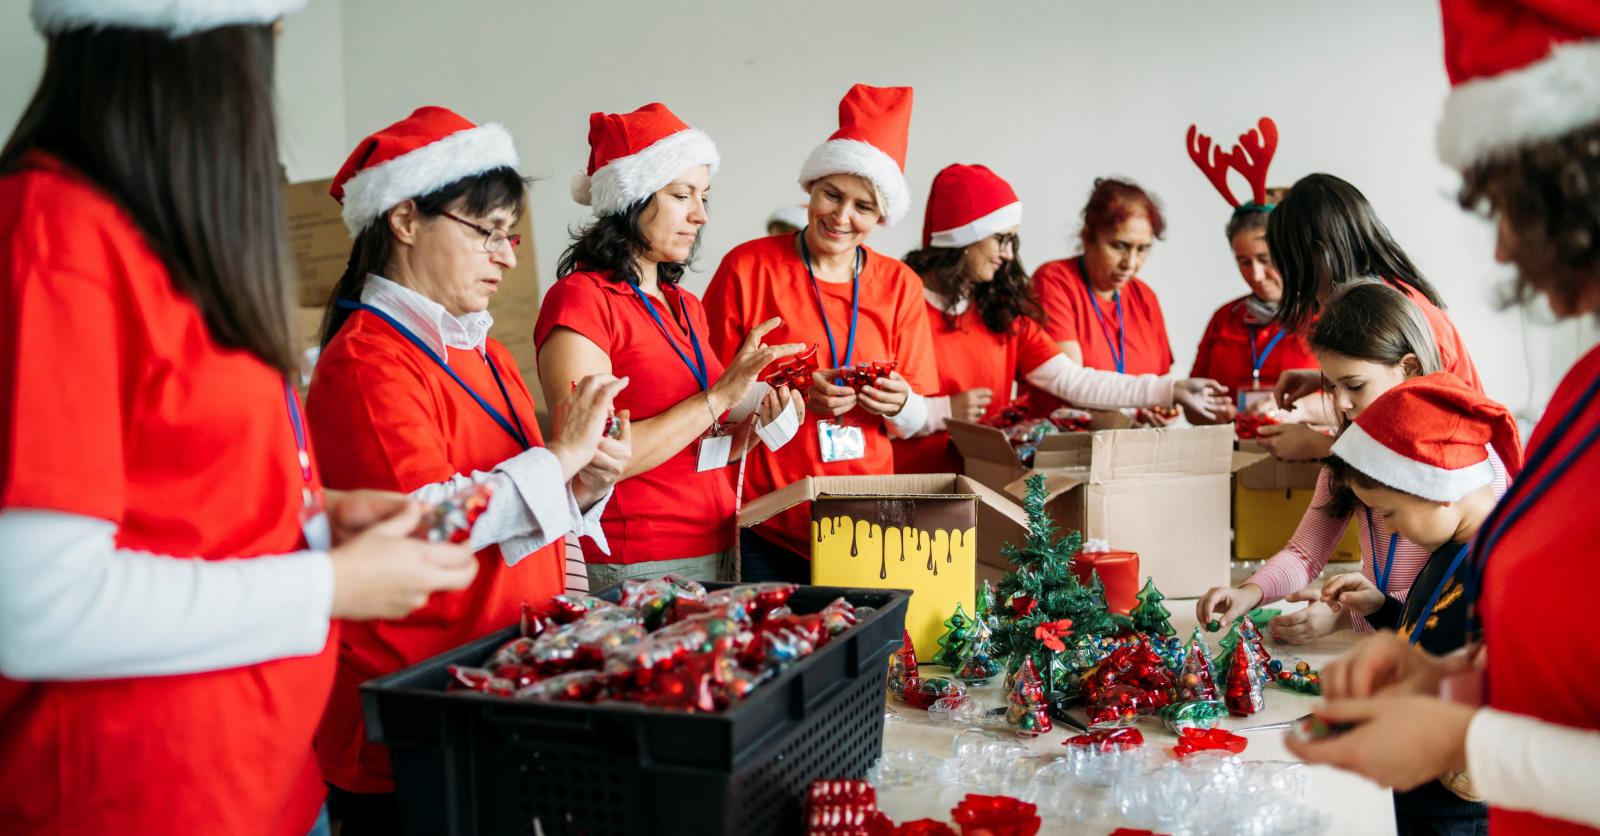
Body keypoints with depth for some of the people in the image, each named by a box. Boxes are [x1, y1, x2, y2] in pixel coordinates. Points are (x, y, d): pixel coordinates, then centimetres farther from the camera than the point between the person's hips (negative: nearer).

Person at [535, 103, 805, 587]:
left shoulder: (687, 306, 12)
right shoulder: (579, 298, -11)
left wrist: (755, 425, -3)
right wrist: (720, 395, -18)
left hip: (718, 548, 7)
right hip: (634, 566, -7)